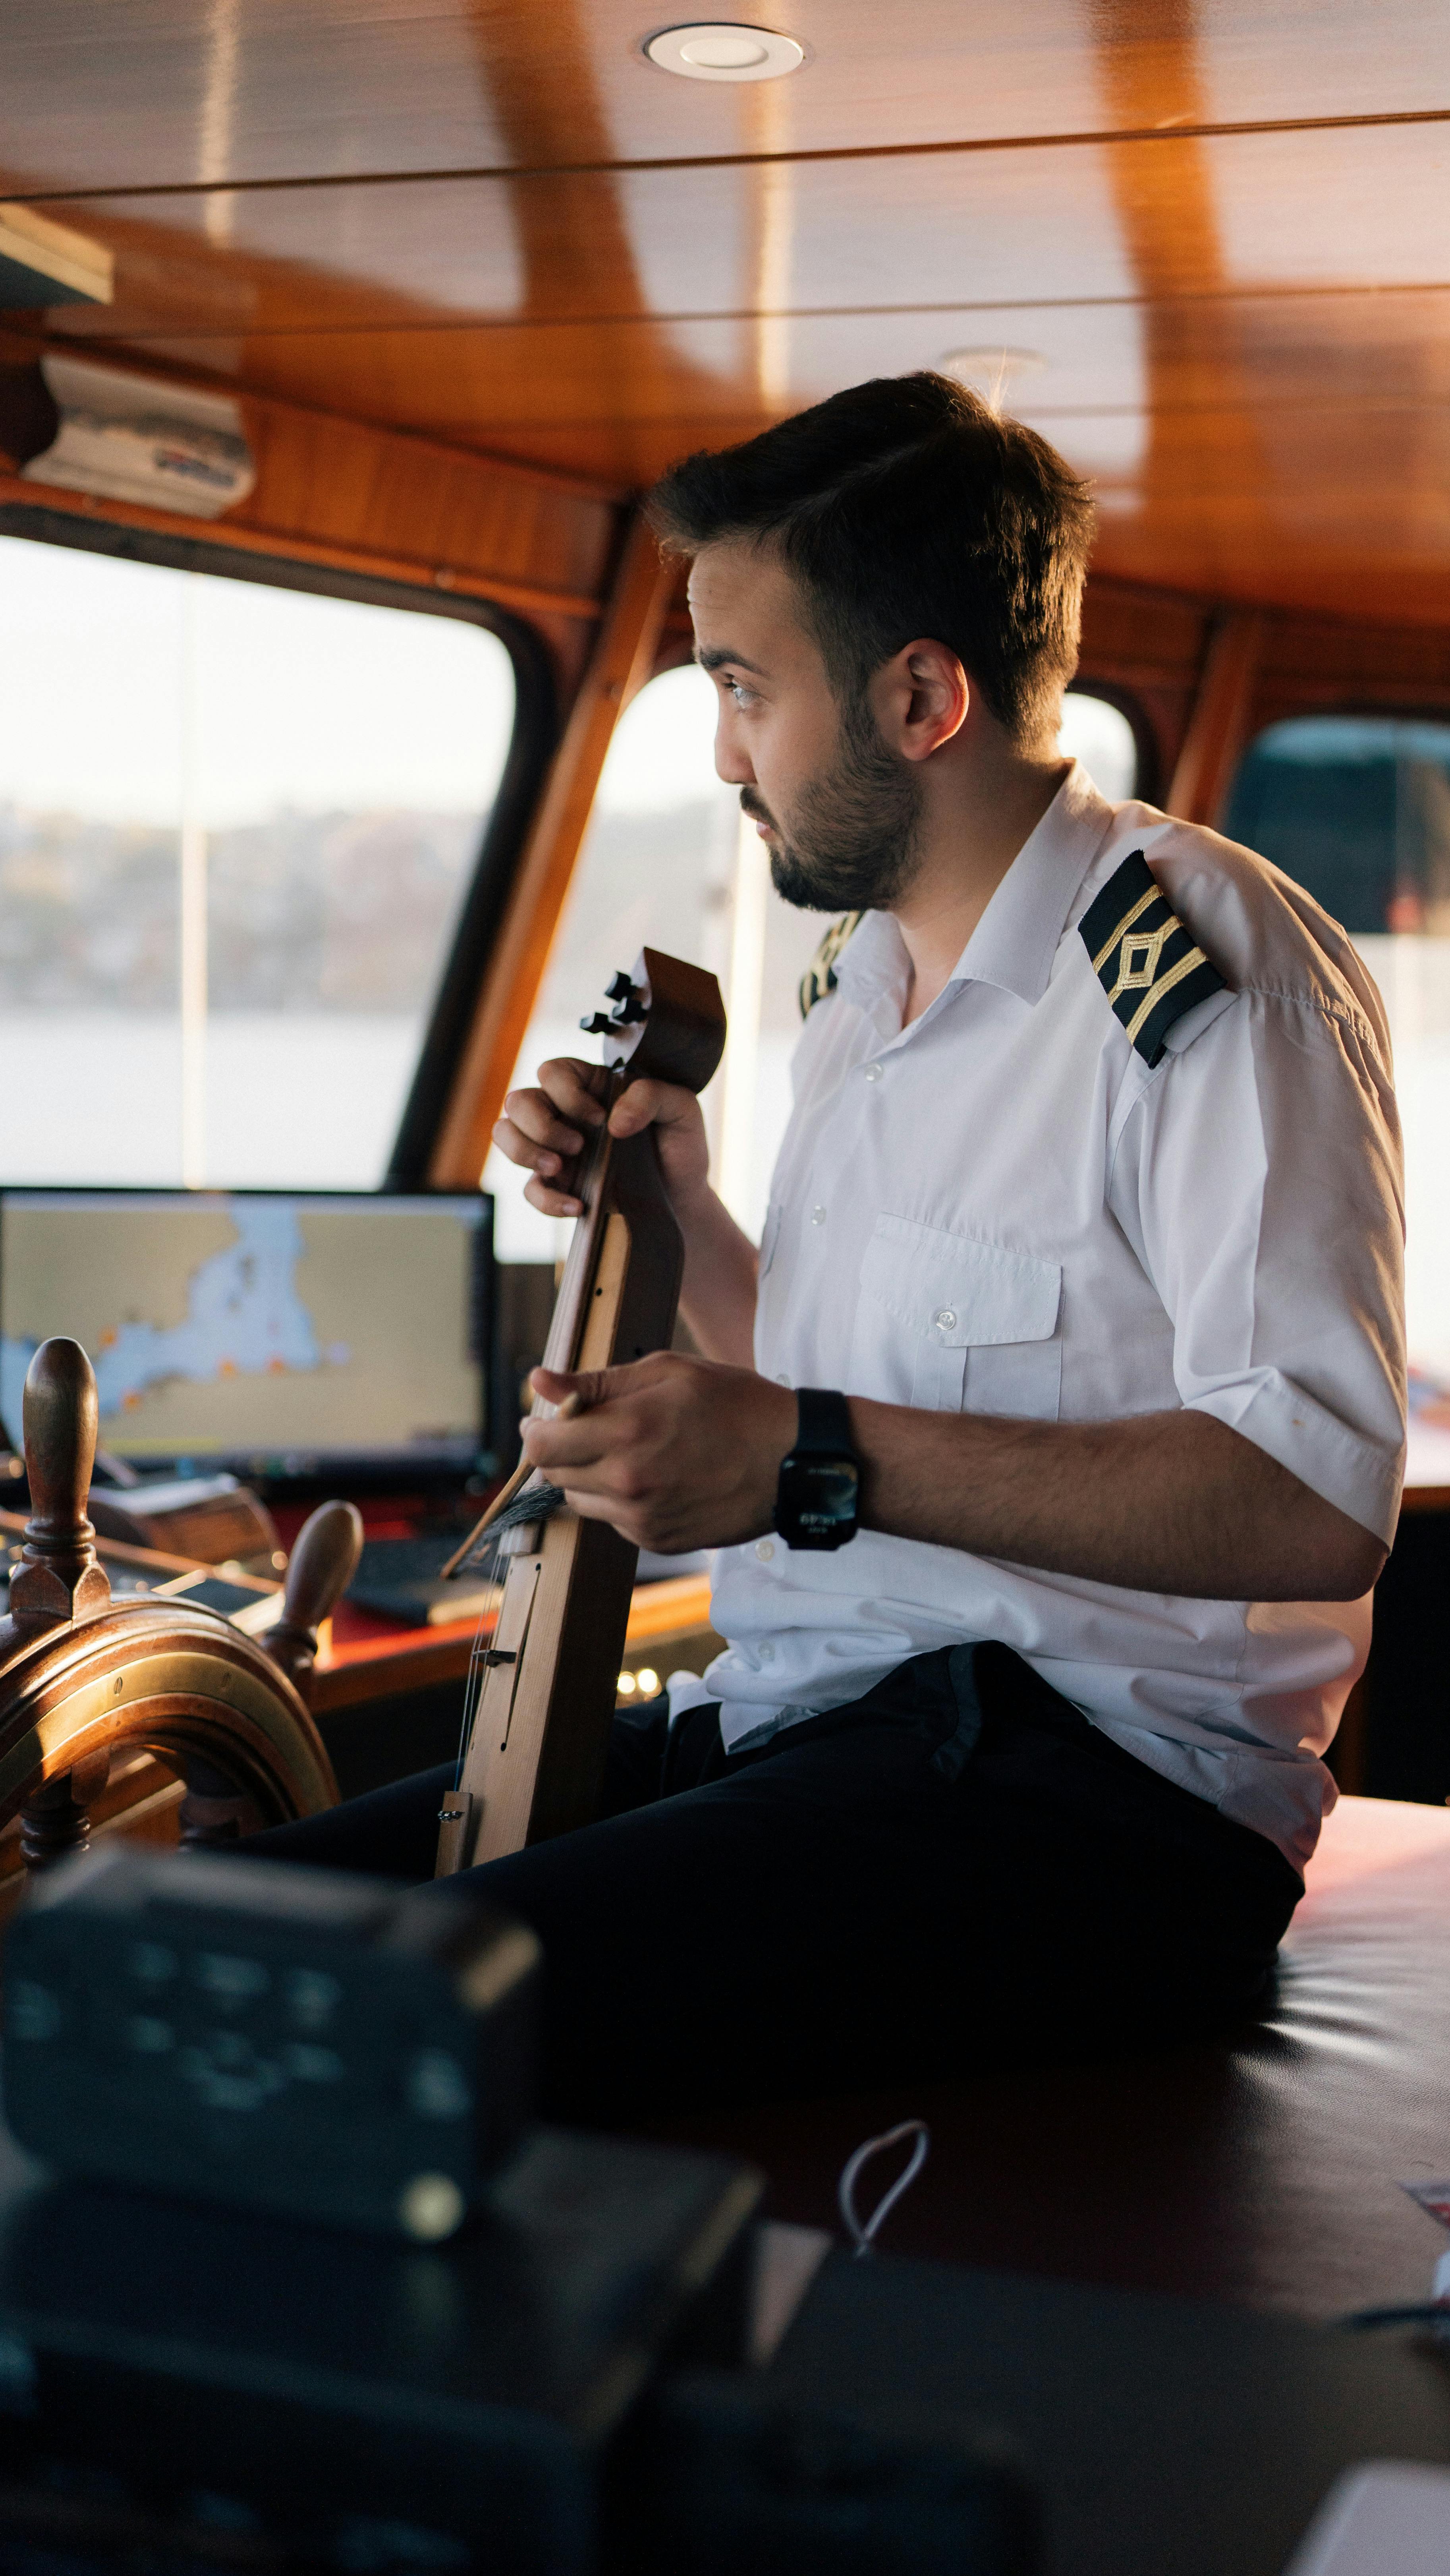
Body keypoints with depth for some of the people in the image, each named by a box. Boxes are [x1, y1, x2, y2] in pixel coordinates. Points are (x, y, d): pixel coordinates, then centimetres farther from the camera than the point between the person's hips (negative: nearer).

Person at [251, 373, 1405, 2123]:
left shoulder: (1200, 963, -11)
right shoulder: (858, 981, 19)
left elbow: (1317, 1497, -22)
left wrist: (813, 1459, -25)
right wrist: (682, 1221, 11)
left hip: (1103, 1783, -8)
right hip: (790, 1720, 9)